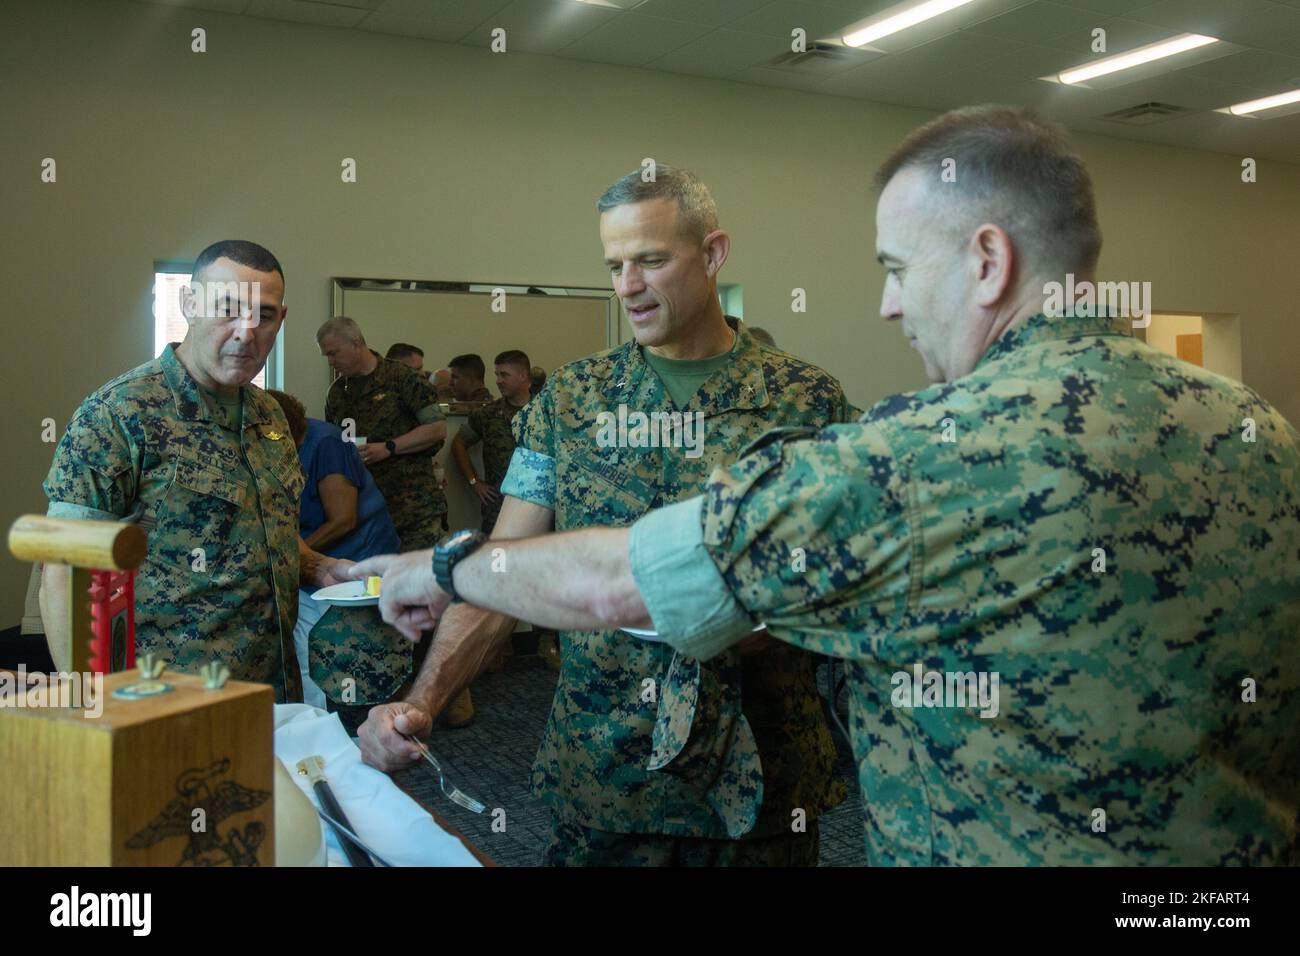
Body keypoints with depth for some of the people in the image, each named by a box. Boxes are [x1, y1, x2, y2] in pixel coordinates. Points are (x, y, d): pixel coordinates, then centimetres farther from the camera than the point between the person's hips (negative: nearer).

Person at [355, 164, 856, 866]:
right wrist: (421, 701, -17)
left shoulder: (805, 399, -4)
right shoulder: (569, 400, 0)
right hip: (600, 772, 1)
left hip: (760, 774, 0)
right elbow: (502, 570, -4)